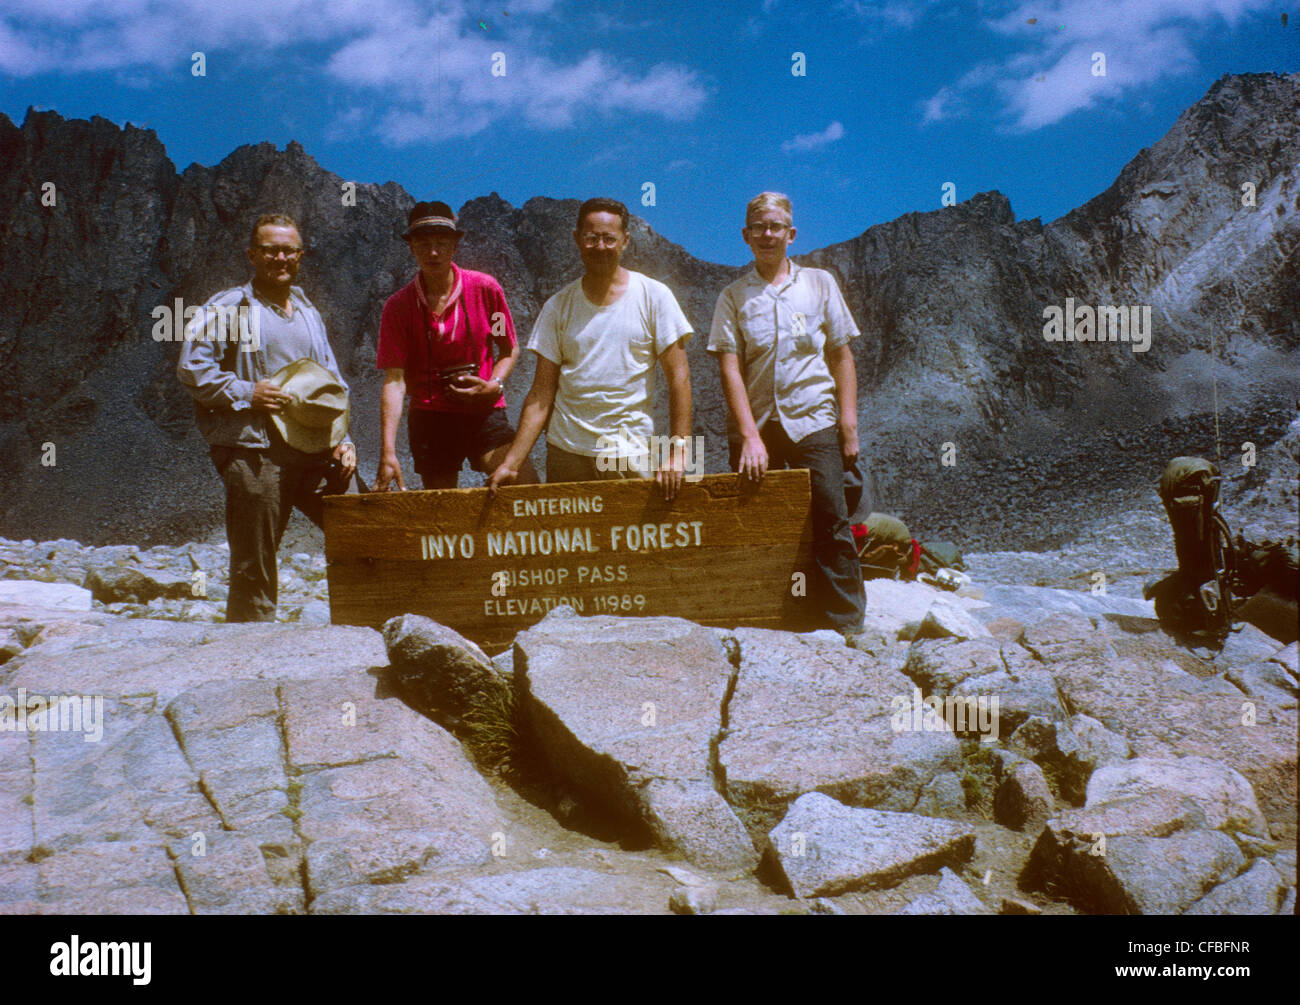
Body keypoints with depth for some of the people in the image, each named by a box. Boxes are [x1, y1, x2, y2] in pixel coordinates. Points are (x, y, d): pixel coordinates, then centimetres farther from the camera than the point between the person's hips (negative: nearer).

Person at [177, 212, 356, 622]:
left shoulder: (309, 314, 22)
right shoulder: (227, 308, 3)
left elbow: (333, 386, 24)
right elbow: (191, 368, -3)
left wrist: (342, 440, 11)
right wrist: (247, 394, -12)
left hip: (317, 452, 5)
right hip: (255, 454, -5)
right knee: (254, 569, -1)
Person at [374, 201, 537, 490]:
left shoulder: (484, 288, -1)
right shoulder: (399, 306, -2)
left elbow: (510, 349, 11)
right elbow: (394, 380, -6)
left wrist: (494, 386, -11)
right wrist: (388, 452, -16)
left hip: (484, 412, 0)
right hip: (429, 418, 1)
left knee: (527, 485, -20)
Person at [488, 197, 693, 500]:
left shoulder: (654, 296, 0)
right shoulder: (558, 307, 4)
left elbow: (679, 377, -2)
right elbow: (541, 395, 2)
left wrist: (678, 451, -11)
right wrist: (511, 463, -7)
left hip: (633, 453, -1)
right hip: (567, 452, 2)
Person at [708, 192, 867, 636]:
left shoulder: (819, 283, 11)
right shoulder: (734, 296, 8)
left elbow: (842, 356, 11)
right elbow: (730, 368, -1)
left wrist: (848, 425, 2)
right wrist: (750, 436, -13)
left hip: (813, 420, 0)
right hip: (754, 424, 0)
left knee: (831, 523, -8)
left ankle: (846, 628, -1)